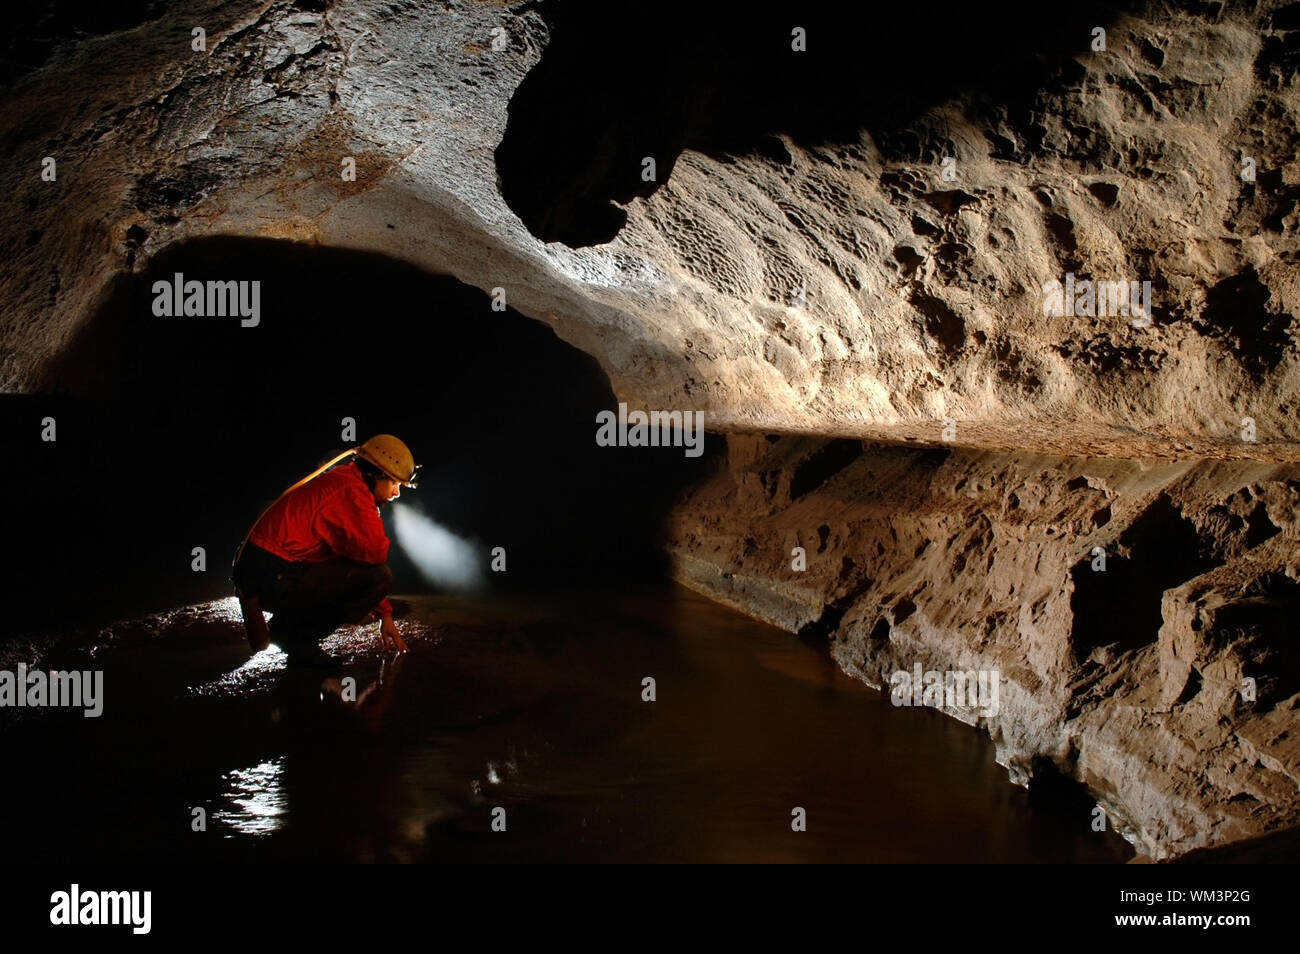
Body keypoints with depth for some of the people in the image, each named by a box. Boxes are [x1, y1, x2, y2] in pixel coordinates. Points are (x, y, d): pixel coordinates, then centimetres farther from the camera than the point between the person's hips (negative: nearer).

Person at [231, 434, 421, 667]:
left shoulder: (340, 483, 20)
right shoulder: (350, 488, -13)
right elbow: (375, 552, -23)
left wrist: (385, 616, 19)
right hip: (274, 578, -10)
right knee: (378, 576, -17)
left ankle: (289, 628, 12)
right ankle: (296, 635, -6)